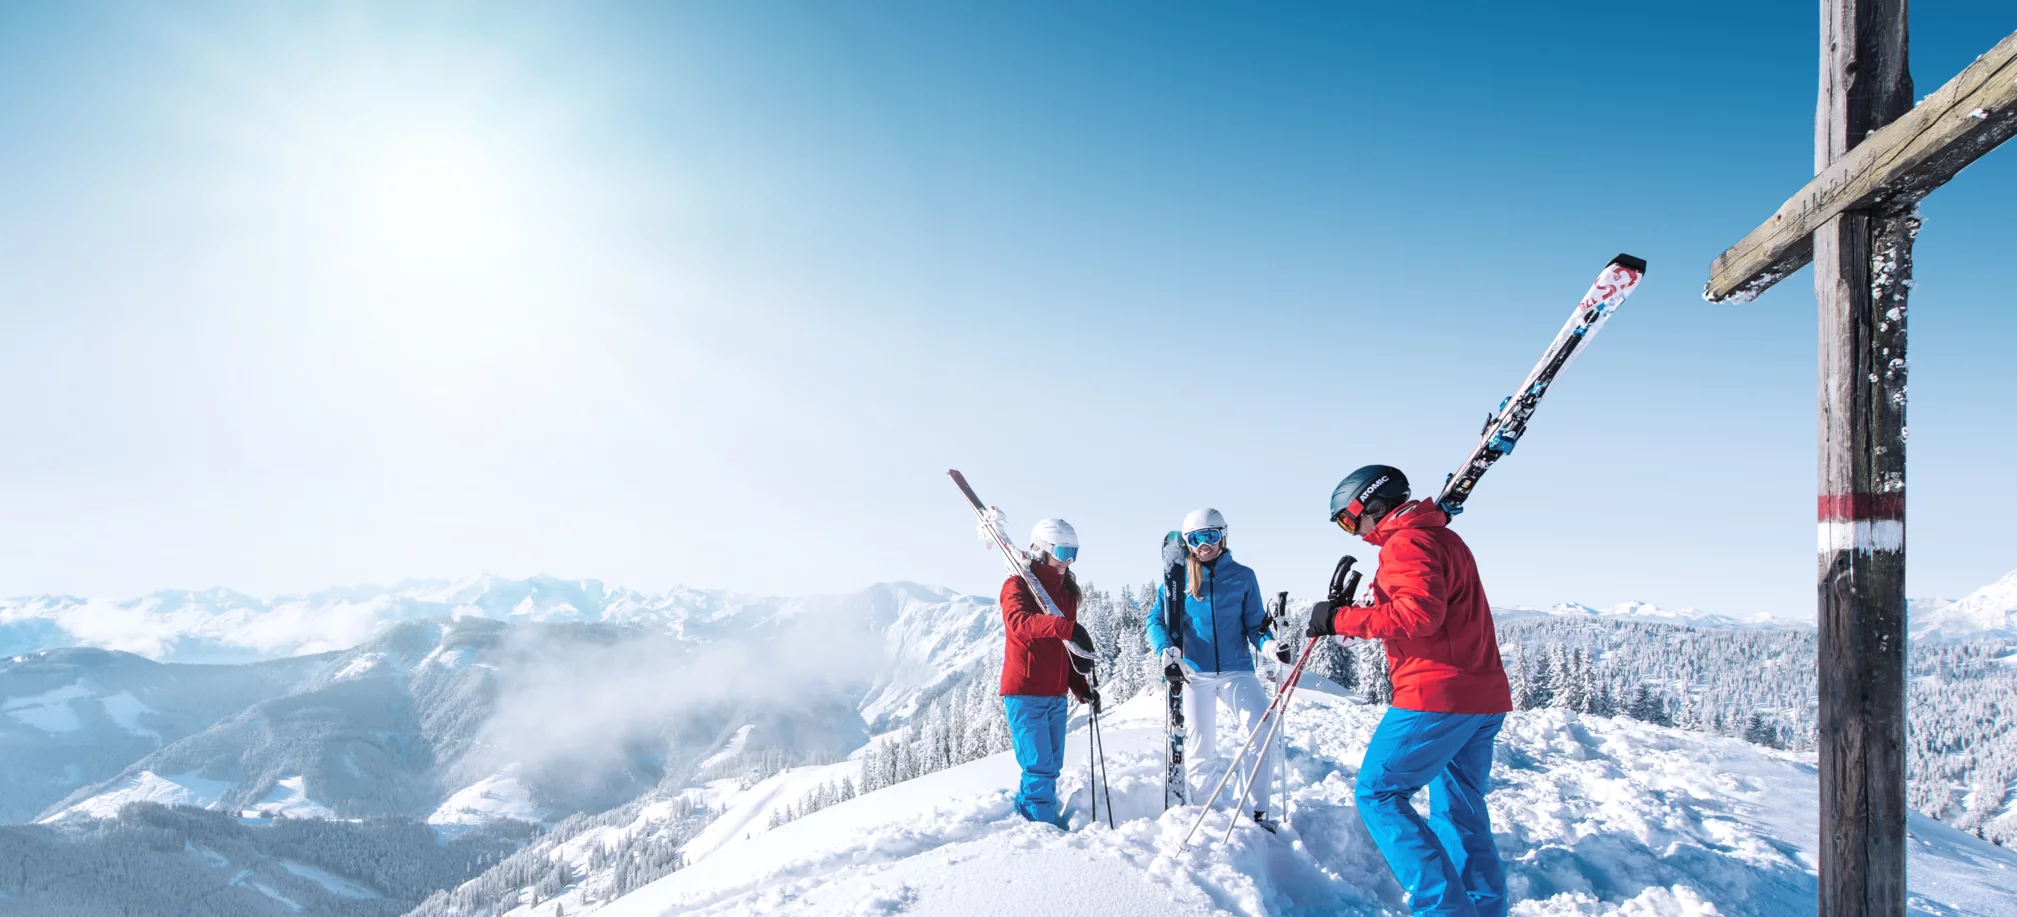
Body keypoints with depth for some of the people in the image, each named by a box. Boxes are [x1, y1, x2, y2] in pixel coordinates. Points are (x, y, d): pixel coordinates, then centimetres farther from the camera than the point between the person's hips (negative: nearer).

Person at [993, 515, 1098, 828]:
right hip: (1024, 693, -8)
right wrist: (1067, 627, -44)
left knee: (1052, 767, 11)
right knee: (1040, 767, -10)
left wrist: (1081, 688, 13)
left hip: (1056, 695, 8)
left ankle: (1024, 814, 23)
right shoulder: (1018, 586, -7)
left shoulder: (1066, 592, 16)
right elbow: (1020, 621, -30)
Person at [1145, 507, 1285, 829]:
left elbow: (1254, 624, 5)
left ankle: (1259, 809, -10)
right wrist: (1167, 652, -19)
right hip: (1195, 673, 0)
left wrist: (1269, 645, -16)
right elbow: (1157, 621, 0)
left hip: (1237, 670, 0)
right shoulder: (1178, 579, 3)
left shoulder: (1242, 576, 4)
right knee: (1201, 749, 6)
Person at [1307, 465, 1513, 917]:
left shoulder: (1406, 542, -10)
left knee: (1377, 794, -3)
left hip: (1437, 696, -10)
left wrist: (1342, 619, -17)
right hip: (1483, 698, 10)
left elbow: (1419, 613, -24)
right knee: (1460, 809, 15)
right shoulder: (1444, 537, 21)